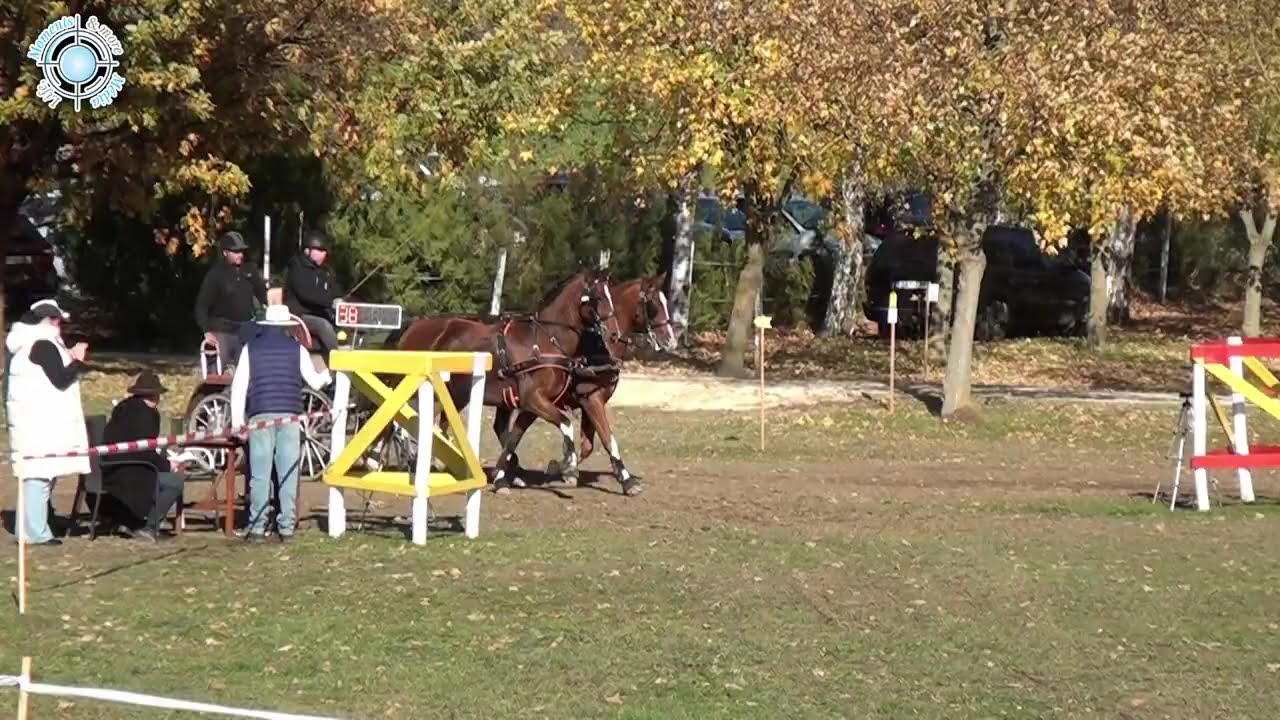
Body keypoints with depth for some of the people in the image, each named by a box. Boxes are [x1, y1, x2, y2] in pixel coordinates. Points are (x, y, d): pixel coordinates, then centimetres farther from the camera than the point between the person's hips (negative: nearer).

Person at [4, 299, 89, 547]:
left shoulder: (27, 345, 18)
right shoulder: (43, 345, -13)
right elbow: (61, 381, -16)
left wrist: (69, 360, 20)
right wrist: (77, 361, -4)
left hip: (34, 421, 11)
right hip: (42, 423, -11)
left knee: (36, 476, 12)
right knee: (40, 475, -12)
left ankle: (32, 528, 12)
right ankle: (35, 533, -14)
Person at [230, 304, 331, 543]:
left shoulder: (251, 348, 6)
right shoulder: (296, 348, 6)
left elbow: (239, 385, 2)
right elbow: (314, 381, 12)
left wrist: (237, 418, 5)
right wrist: (327, 374, 34)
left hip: (260, 416, 0)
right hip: (289, 416, 0)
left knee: (260, 475, -1)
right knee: (288, 474, 3)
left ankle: (257, 527, -4)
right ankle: (287, 527, 1)